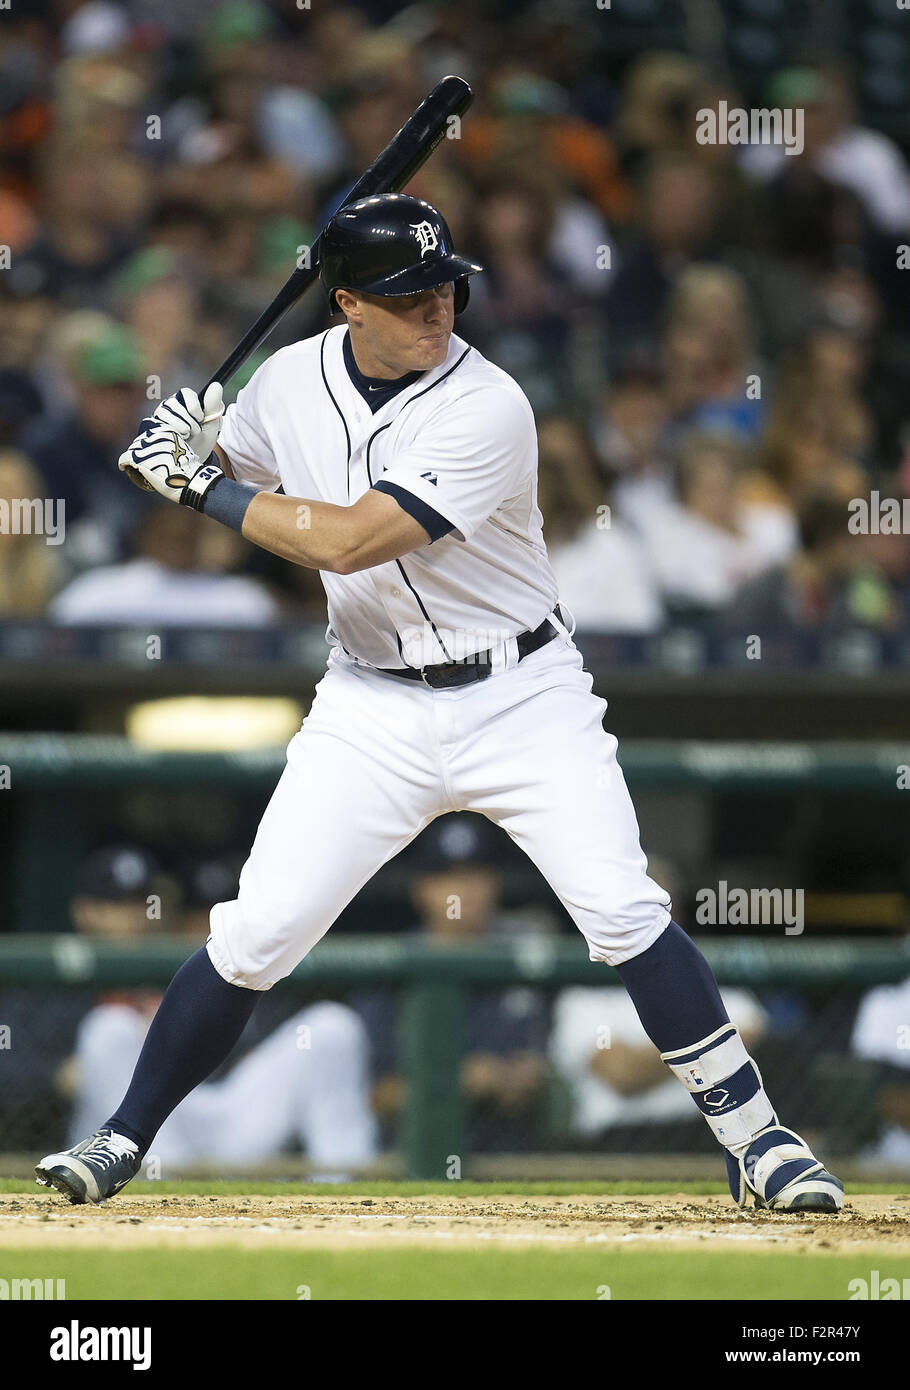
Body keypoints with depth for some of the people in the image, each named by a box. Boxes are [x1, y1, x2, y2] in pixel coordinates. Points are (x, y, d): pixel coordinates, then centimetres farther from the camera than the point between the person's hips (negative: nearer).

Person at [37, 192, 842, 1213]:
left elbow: (346, 541, -28)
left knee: (624, 913, -14)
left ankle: (755, 1140, -3)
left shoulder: (488, 410, -22)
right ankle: (123, 1140, 10)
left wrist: (206, 483, -19)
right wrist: (185, 458, -6)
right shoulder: (291, 380, -3)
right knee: (256, 933, -3)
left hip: (520, 698, -3)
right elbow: (234, 469, 18)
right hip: (373, 708, 3)